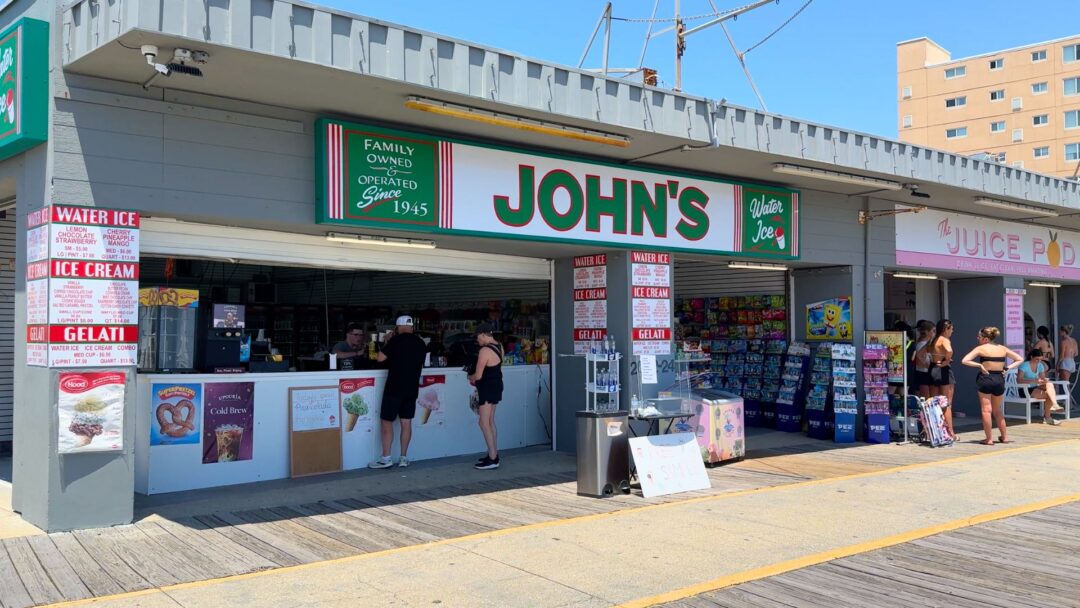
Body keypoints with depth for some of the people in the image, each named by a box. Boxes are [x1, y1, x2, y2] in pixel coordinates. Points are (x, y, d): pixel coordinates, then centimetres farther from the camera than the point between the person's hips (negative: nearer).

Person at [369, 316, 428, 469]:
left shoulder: (397, 339, -10)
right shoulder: (421, 343, 8)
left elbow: (380, 358, -8)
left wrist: (387, 343, 5)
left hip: (394, 387, -5)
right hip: (412, 388, 5)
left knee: (386, 421, 1)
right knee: (406, 422, 9)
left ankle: (386, 458, -2)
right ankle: (404, 458, 10)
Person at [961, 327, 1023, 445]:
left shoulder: (981, 348, -5)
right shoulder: (1003, 349, 8)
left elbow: (965, 361, -14)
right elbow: (1020, 359, 15)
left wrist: (979, 365, -7)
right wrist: (1007, 368, 6)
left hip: (985, 379, -4)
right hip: (999, 379, 4)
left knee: (986, 410, 1)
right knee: (997, 410, 20)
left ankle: (989, 439, 2)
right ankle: (1005, 437, 24)